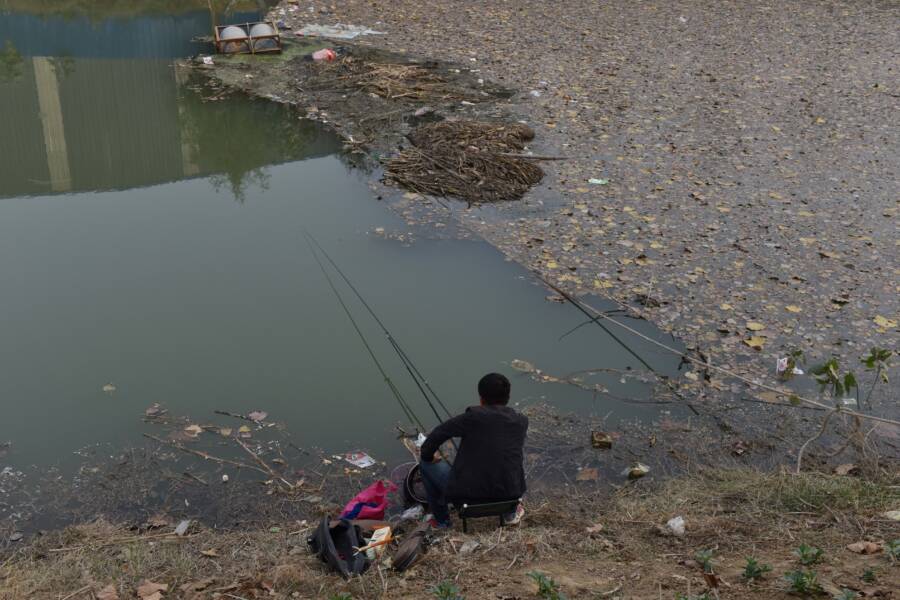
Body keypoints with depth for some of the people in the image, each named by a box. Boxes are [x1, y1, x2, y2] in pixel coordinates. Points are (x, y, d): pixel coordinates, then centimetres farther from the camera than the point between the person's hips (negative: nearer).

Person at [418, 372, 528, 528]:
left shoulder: (473, 416, -11)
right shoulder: (521, 421, 1)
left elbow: (438, 433, -8)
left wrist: (428, 455, 13)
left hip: (468, 495, -4)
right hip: (510, 494, 4)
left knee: (426, 462, 19)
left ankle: (442, 522, 26)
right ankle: (510, 512, 36)